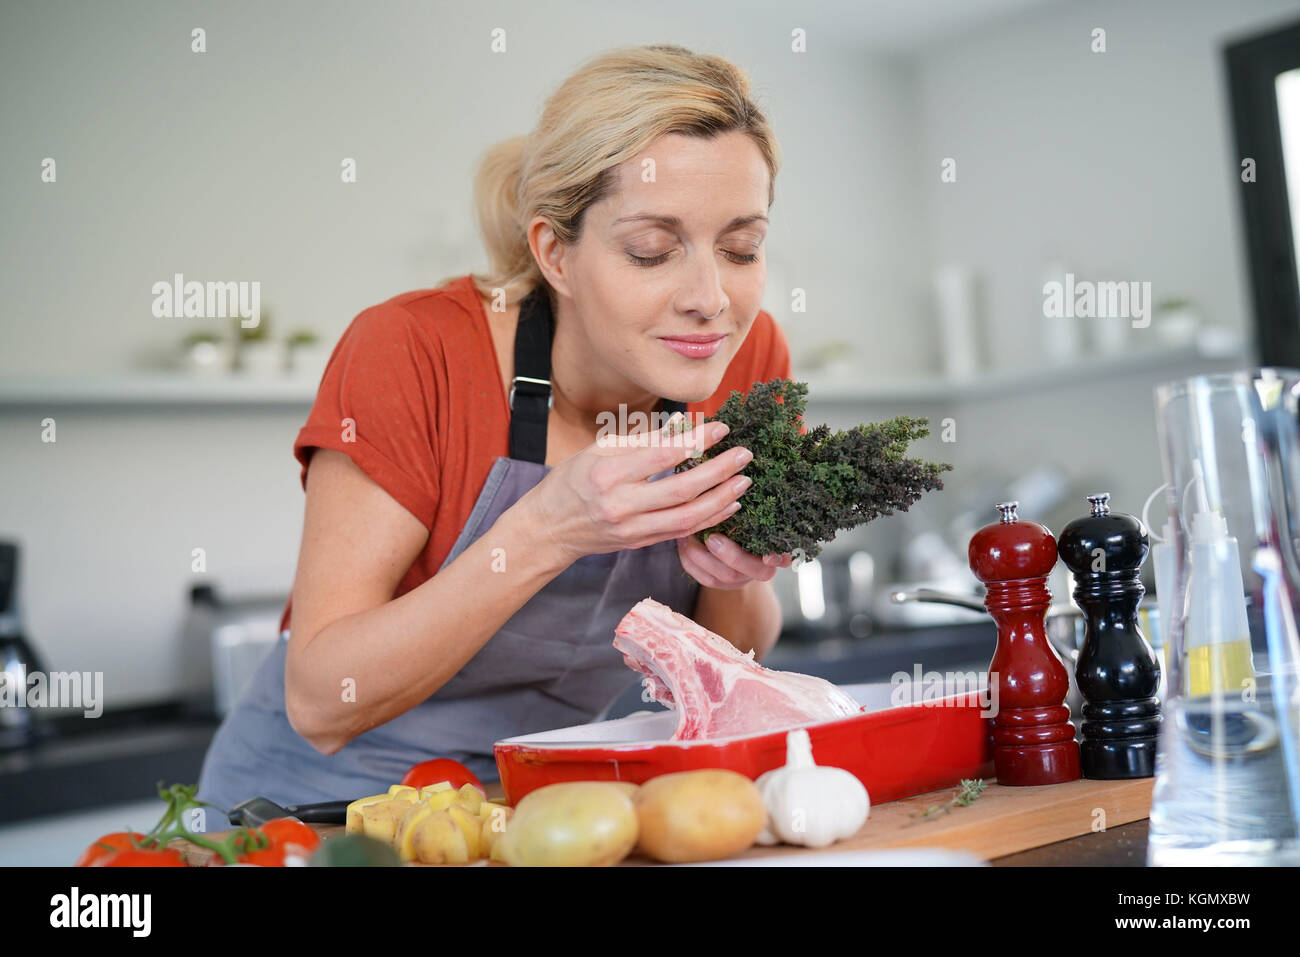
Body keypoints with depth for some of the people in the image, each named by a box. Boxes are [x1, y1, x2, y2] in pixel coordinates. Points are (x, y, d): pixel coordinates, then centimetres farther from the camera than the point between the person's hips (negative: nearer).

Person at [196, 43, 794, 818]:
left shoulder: (749, 355, -10)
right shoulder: (413, 355, -22)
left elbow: (726, 665, 3)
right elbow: (321, 704, -23)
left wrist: (734, 574, -20)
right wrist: (546, 531, -33)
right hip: (319, 801, -3)